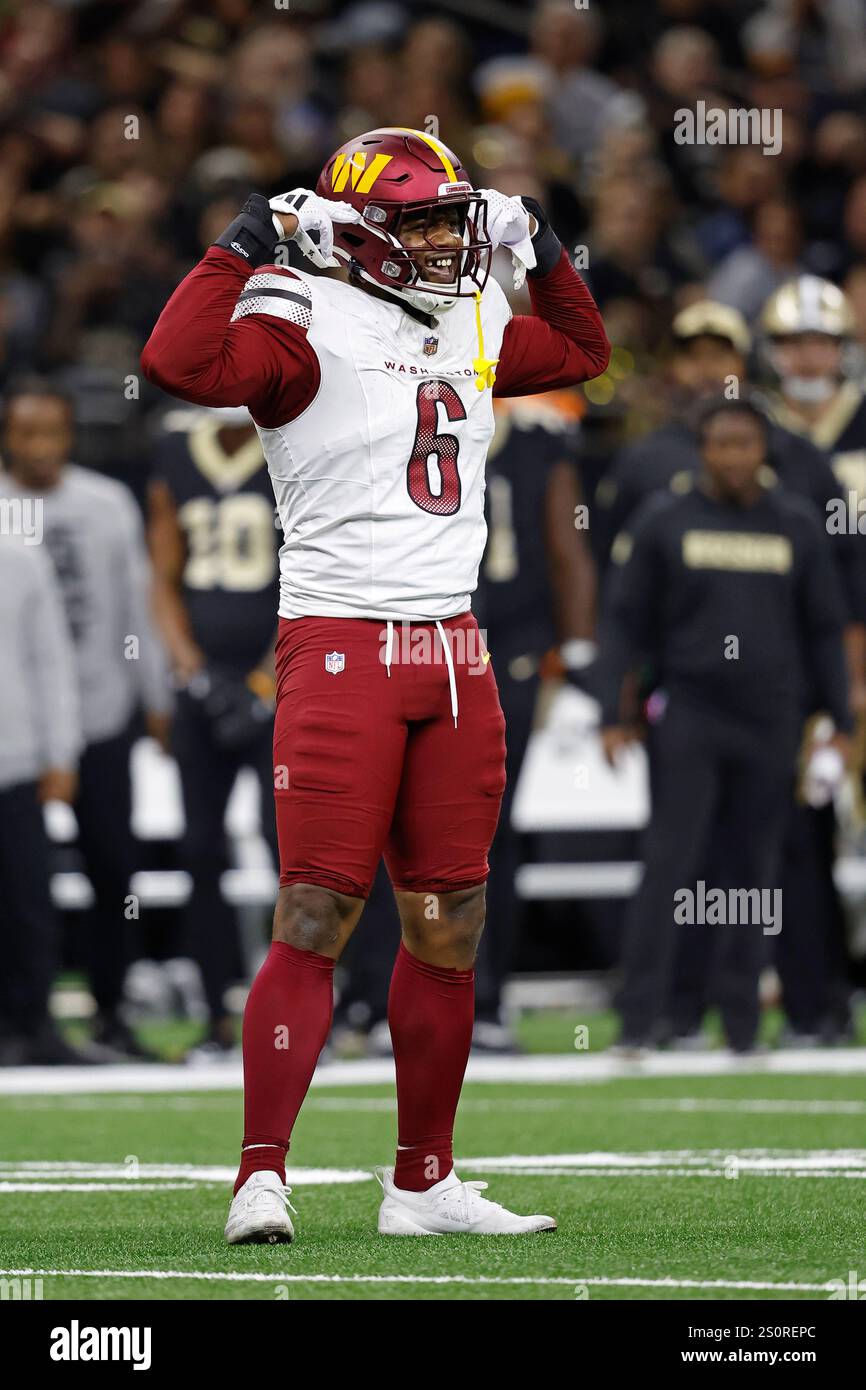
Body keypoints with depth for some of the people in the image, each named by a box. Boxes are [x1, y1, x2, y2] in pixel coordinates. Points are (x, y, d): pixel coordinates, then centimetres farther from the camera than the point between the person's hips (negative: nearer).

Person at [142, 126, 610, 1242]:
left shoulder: (475, 330, 15)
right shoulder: (309, 326, -7)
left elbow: (582, 353, 35)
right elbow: (178, 362, -24)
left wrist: (540, 250, 22)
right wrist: (246, 248, -17)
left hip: (452, 652, 7)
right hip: (341, 641, -7)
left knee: (450, 926, 9)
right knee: (317, 918, -10)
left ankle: (422, 1183, 17)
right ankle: (261, 1179, -7)